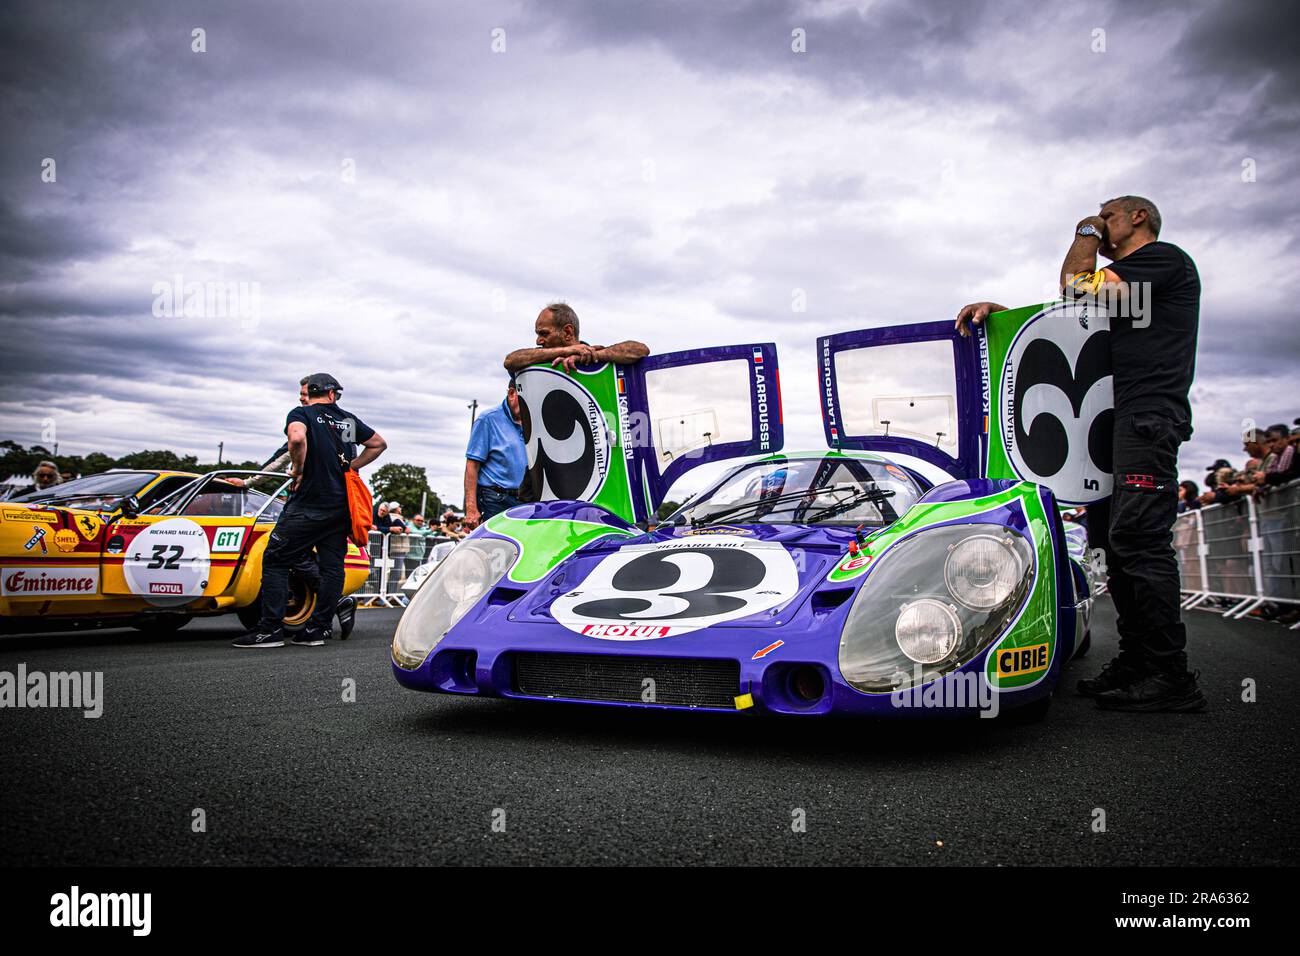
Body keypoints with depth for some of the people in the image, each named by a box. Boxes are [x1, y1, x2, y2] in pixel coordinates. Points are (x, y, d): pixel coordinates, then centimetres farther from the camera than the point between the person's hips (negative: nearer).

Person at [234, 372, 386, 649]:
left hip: (308, 504, -5)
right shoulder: (349, 420, 13)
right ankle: (317, 628, 9)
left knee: (275, 561, 0)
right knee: (332, 566, 8)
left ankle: (271, 629, -4)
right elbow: (379, 444, 22)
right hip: (341, 506, 5)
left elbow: (297, 439, -26)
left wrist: (299, 470, -11)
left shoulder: (301, 413, -4)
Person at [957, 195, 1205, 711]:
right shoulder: (1115, 285, 29)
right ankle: (1135, 661, 8)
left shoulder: (1164, 258, 1)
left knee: (1138, 542, -16)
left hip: (1144, 422, -9)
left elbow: (1077, 292, -9)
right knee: (1116, 544, 5)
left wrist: (1085, 234, 9)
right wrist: (998, 310, 10)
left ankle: (1170, 678, -14)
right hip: (1106, 425, 9)